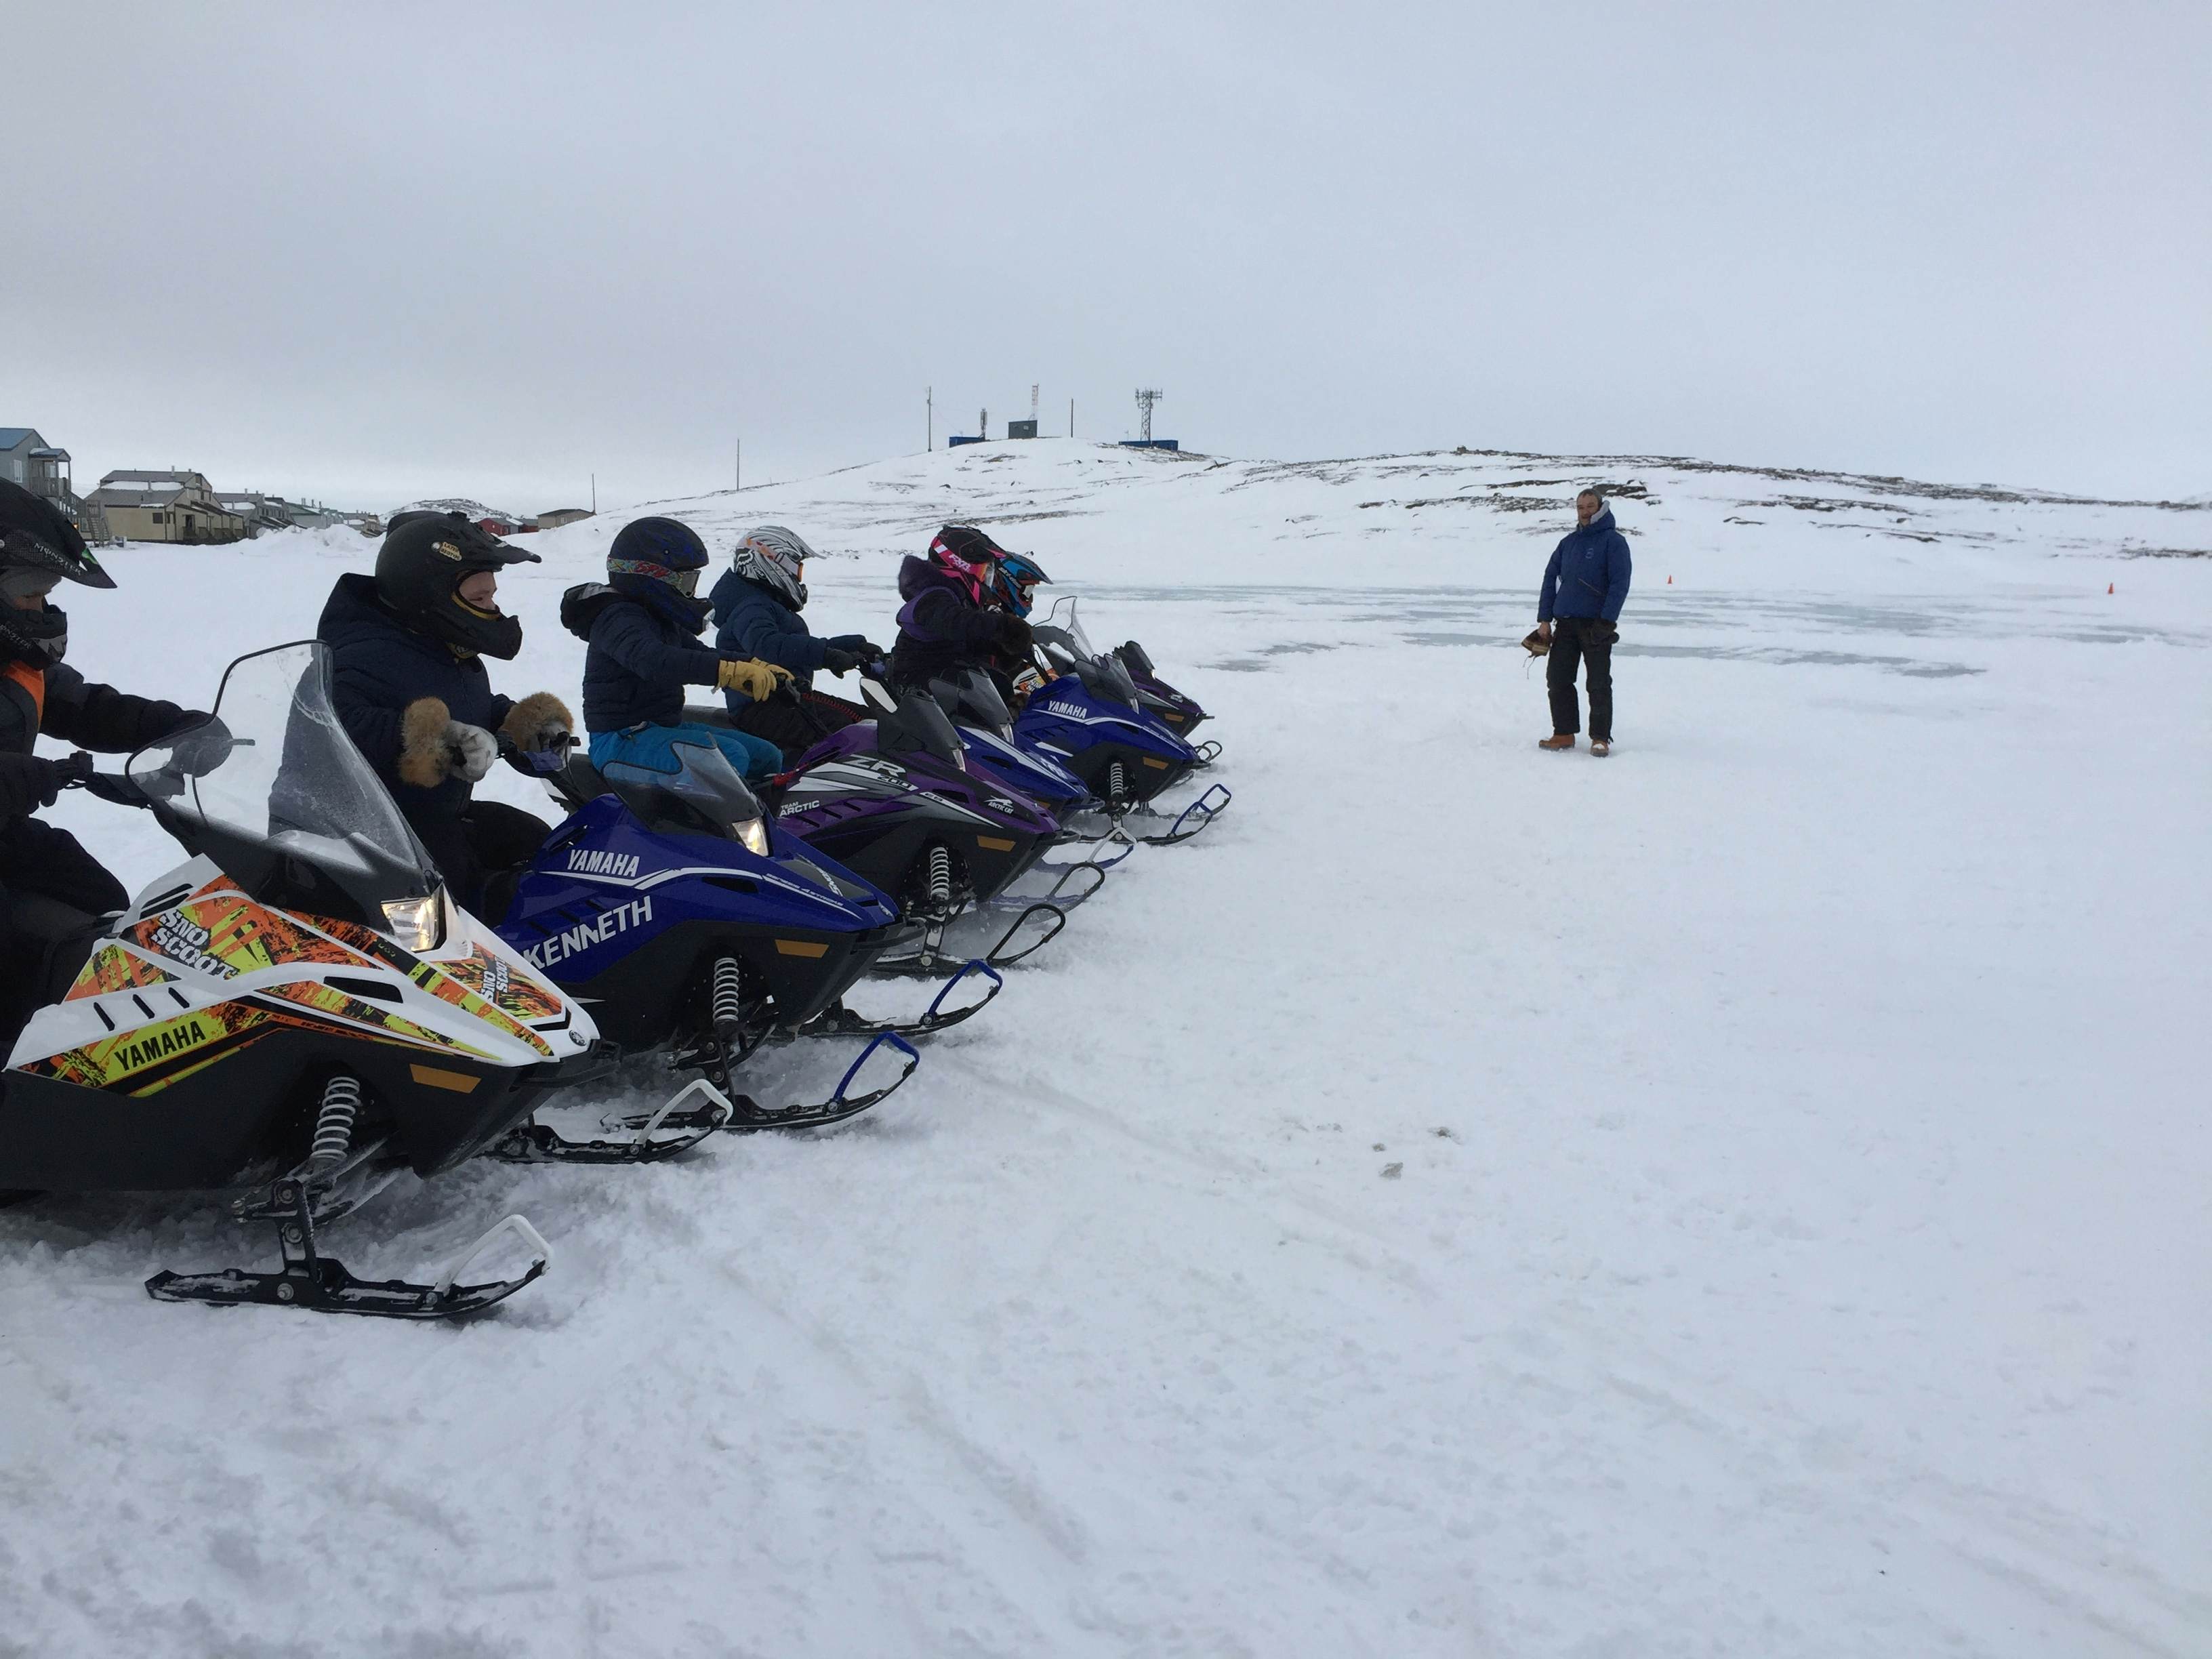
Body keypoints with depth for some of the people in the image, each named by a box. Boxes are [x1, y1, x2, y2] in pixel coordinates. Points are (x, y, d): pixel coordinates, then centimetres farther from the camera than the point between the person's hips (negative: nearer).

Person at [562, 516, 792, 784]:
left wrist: (756, 667, 2)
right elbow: (653, 661, -37)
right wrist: (731, 671, -47)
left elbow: (700, 654, 21)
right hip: (623, 740, -10)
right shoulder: (618, 618, -17)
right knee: (730, 756, -31)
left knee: (768, 758, 5)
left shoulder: (660, 617, 16)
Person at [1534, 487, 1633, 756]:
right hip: (1565, 623, 6)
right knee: (1557, 678, 3)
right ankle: (1564, 733, 12)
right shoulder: (1568, 542, 14)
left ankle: (1601, 737, 5)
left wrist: (1607, 621, -18)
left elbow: (1620, 583, -10)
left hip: (1597, 624, -5)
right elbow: (1551, 579, 14)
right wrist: (1544, 619, 5)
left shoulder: (1613, 541, -3)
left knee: (1599, 683, -1)